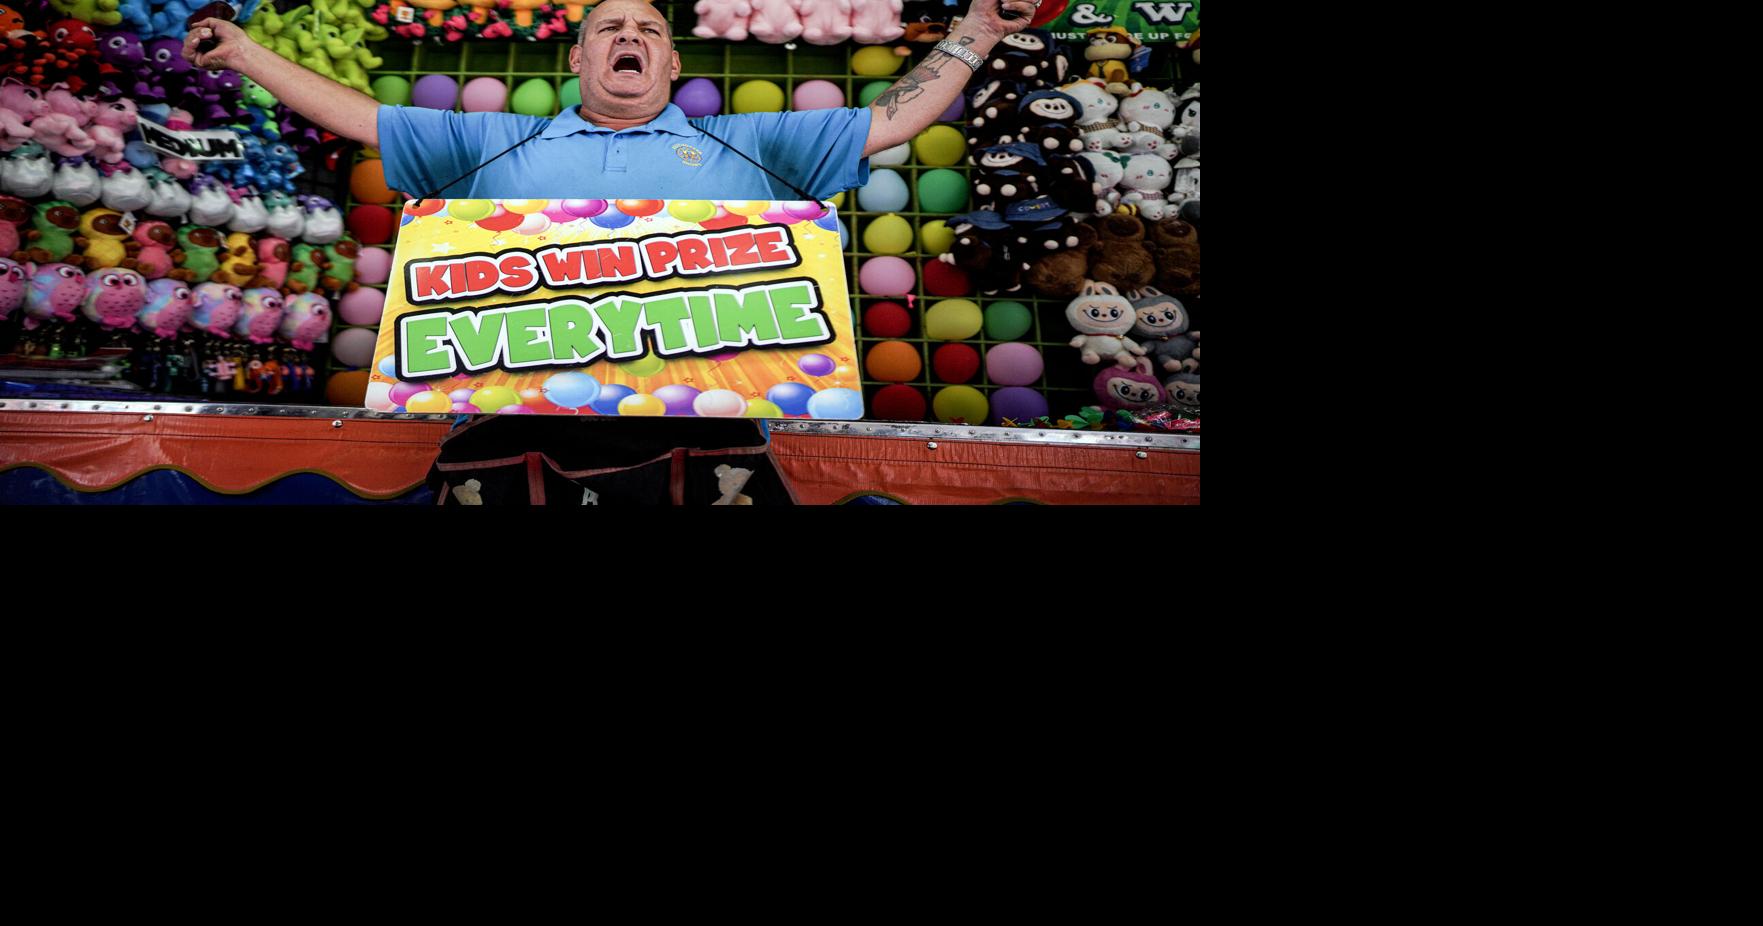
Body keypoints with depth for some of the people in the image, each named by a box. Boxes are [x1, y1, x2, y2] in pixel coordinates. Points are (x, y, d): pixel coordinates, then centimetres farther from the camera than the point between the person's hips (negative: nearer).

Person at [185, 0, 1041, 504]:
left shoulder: (740, 146, 27)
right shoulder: (496, 144, 29)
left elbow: (888, 122, 28)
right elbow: (363, 120, 32)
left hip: (699, 429, 0)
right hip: (514, 427, 1)